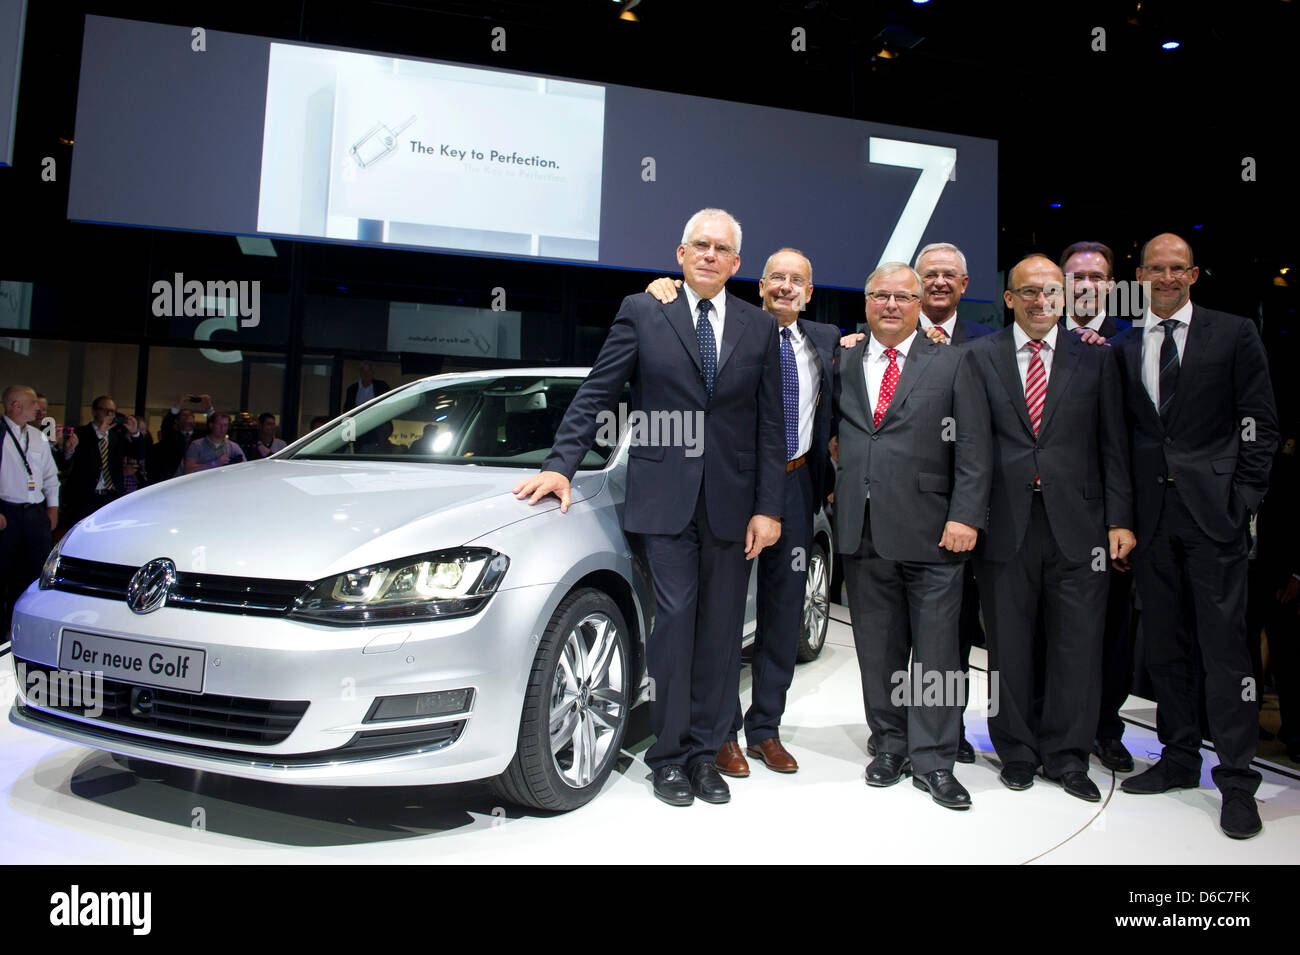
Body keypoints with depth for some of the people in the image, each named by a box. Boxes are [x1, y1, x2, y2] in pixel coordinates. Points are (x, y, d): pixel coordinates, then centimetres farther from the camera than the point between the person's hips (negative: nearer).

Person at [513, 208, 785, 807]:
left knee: (721, 629, 6)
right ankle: (668, 756, 11)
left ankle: (704, 751, 19)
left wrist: (768, 508, 2)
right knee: (675, 617, -3)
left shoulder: (759, 328, 10)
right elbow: (595, 394, 3)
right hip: (664, 496, -2)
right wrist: (561, 465, -8)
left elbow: (770, 426, 8)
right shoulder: (642, 313, 5)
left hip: (732, 501, 3)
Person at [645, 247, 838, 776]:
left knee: (783, 611, 10)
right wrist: (663, 288, -20)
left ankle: (765, 728, 24)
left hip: (796, 482, 5)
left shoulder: (826, 340, 13)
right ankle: (723, 731, 16)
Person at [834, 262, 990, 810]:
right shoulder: (844, 365, 13)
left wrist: (965, 516, -10)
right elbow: (832, 434, 20)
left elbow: (973, 447, -1)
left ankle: (932, 760, 13)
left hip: (930, 532, -2)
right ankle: (889, 746, 25)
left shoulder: (951, 364, 5)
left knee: (936, 650, 1)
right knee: (878, 648, 10)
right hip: (862, 532, 3)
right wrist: (834, 488, 5)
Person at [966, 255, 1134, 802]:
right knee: (1009, 645, 7)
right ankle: (1017, 752, 23)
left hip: (1076, 524, 1)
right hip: (1006, 524, -1)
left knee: (1077, 643, 4)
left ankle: (1066, 757, 20)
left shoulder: (1095, 357, 9)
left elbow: (1112, 445, 7)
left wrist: (1119, 519, 2)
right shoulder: (980, 357, 5)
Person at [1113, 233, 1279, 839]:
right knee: (1164, 645, 10)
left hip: (1213, 513, -3)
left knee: (1224, 644, -3)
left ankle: (1237, 781, 7)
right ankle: (1180, 760, 24)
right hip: (1151, 513, 3)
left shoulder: (1234, 334, 4)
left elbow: (1259, 424, 2)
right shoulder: (1123, 346, 11)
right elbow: (1122, 433, 11)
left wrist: (1245, 500, -5)